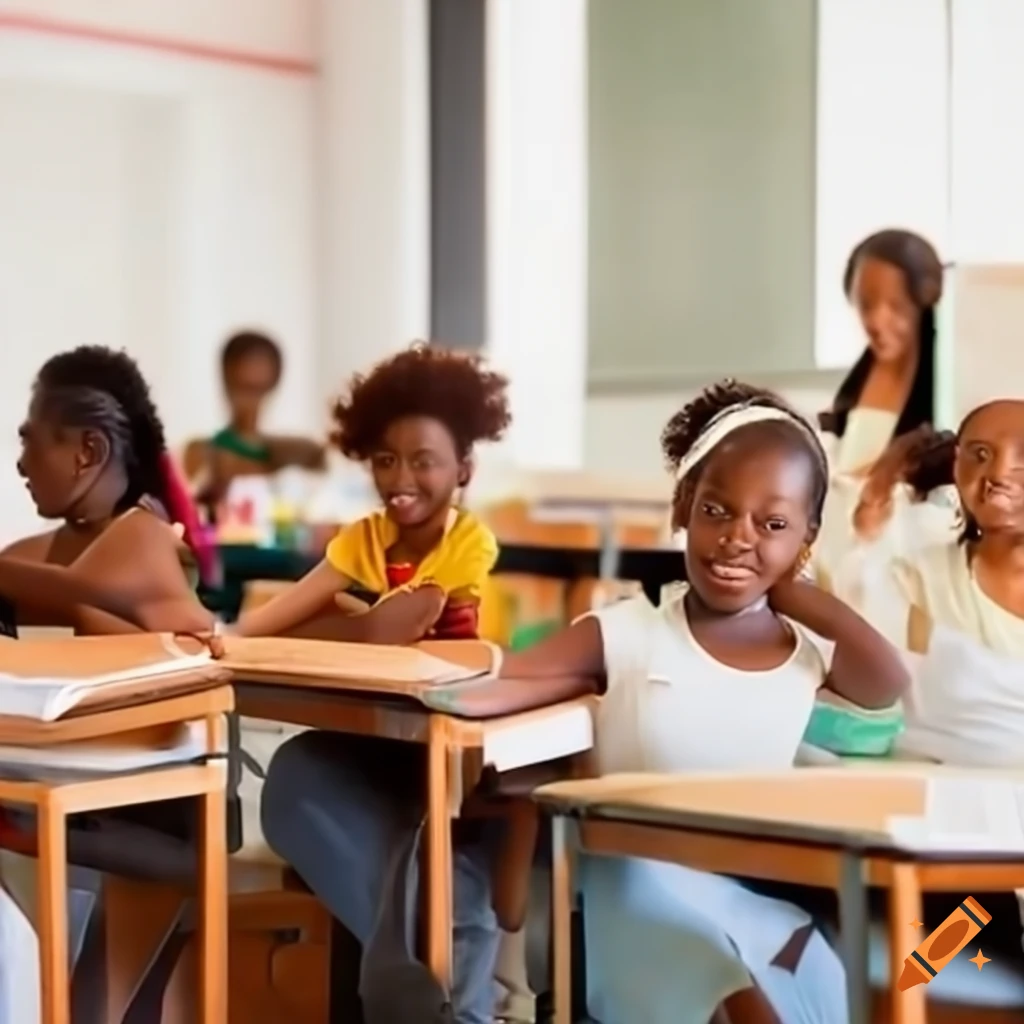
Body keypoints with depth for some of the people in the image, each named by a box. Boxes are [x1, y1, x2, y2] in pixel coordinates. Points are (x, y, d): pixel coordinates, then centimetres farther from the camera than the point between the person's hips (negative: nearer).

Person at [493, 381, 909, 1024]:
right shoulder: (628, 634, -3)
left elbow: (888, 687, -15)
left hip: (762, 897, 2)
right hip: (647, 889, -2)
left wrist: (790, 589, -5)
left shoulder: (811, 650, 6)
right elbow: (501, 680, -9)